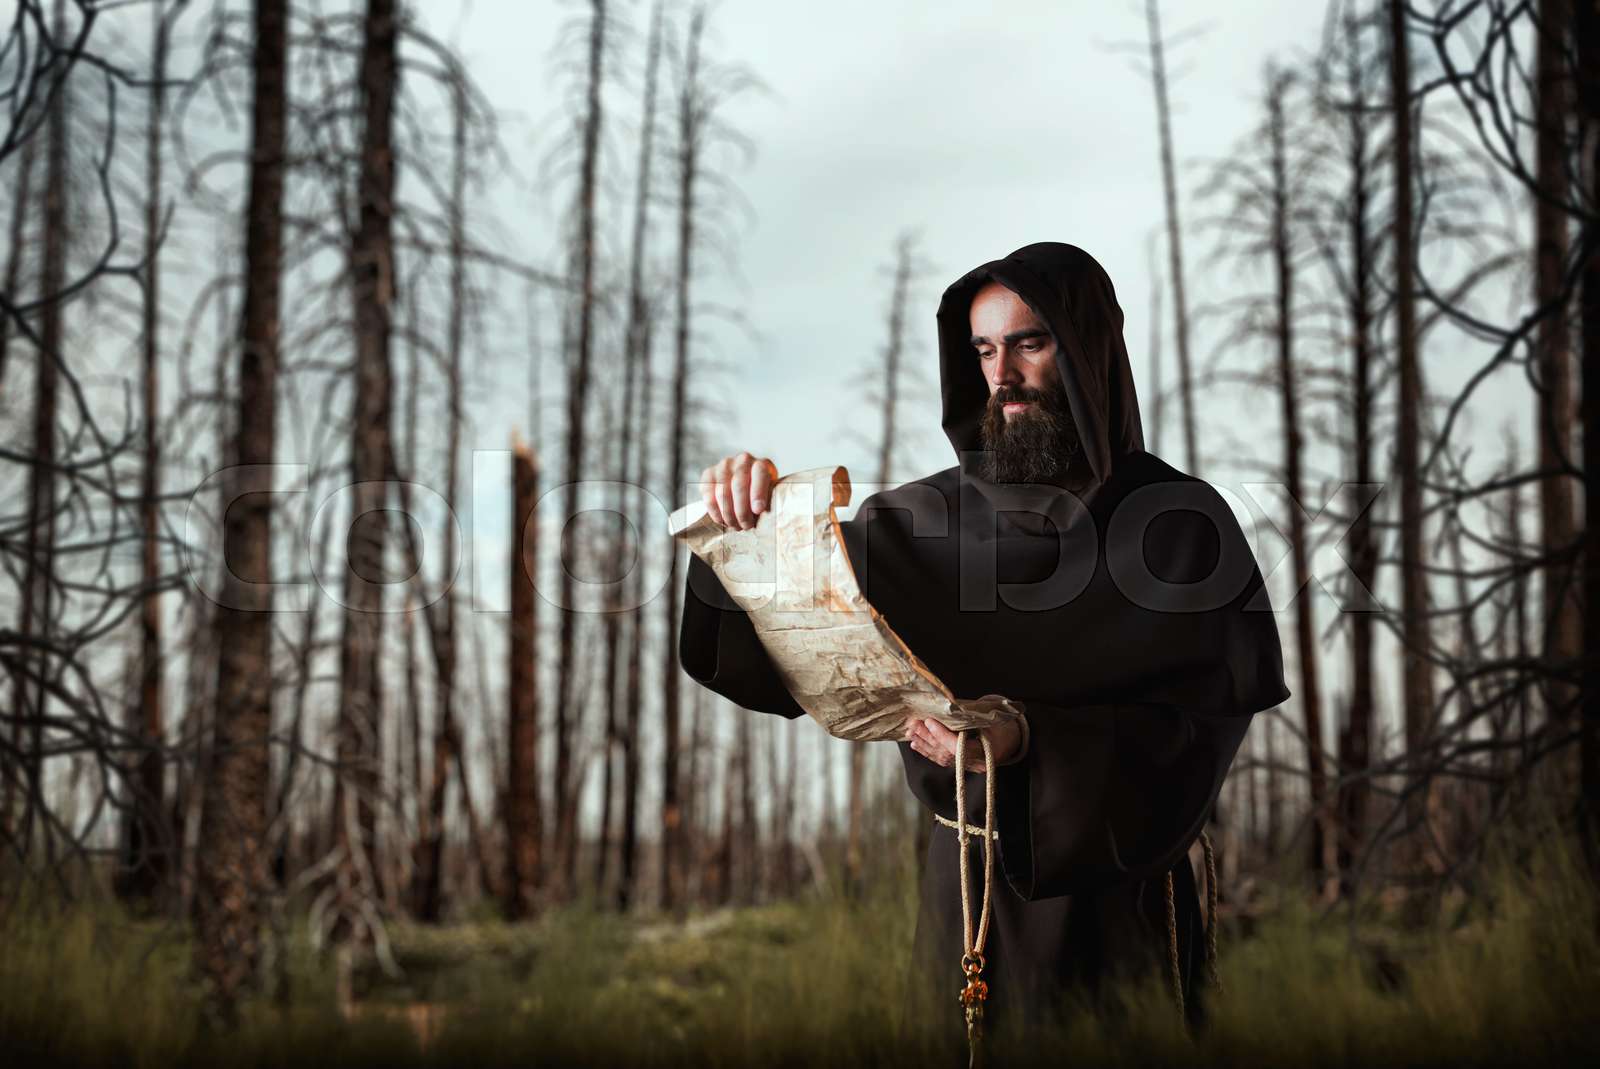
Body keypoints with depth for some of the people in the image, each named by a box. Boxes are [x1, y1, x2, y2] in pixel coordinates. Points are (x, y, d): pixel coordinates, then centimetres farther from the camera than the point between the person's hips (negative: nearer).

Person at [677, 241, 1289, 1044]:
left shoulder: (1181, 520, -4)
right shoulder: (931, 513, 4)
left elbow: (1202, 726, -12)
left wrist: (1034, 742, -27)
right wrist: (749, 506, -23)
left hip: (1114, 884, -2)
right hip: (969, 885, 3)